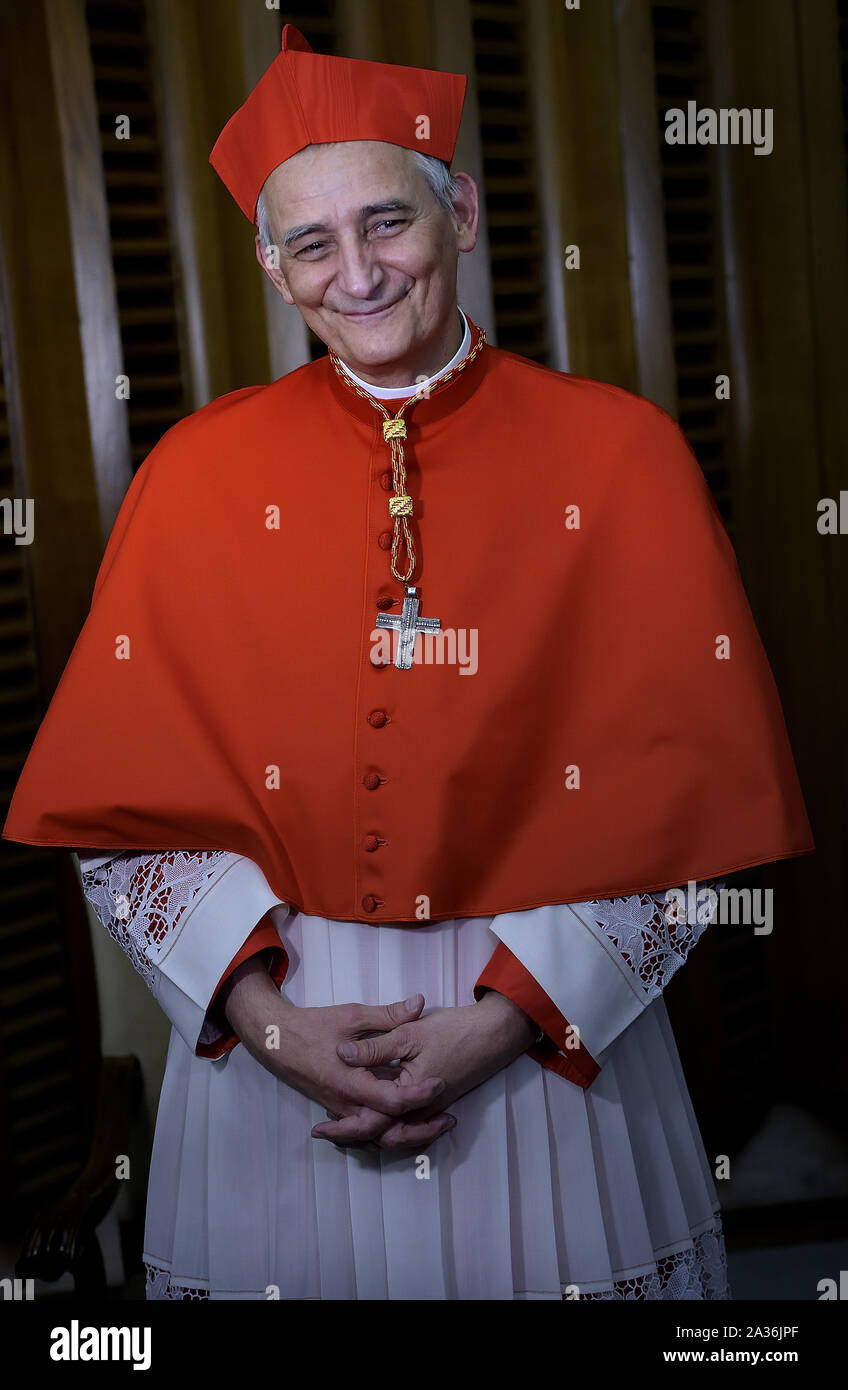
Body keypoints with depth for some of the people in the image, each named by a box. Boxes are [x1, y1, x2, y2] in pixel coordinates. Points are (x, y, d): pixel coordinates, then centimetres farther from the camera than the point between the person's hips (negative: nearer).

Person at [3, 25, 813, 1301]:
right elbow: (125, 798, -1)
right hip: (271, 1028, 1)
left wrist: (507, 1018, -12)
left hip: (550, 1037, 0)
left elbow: (690, 784, -6)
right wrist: (266, 1018, -11)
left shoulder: (618, 455, -4)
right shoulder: (199, 472, -1)